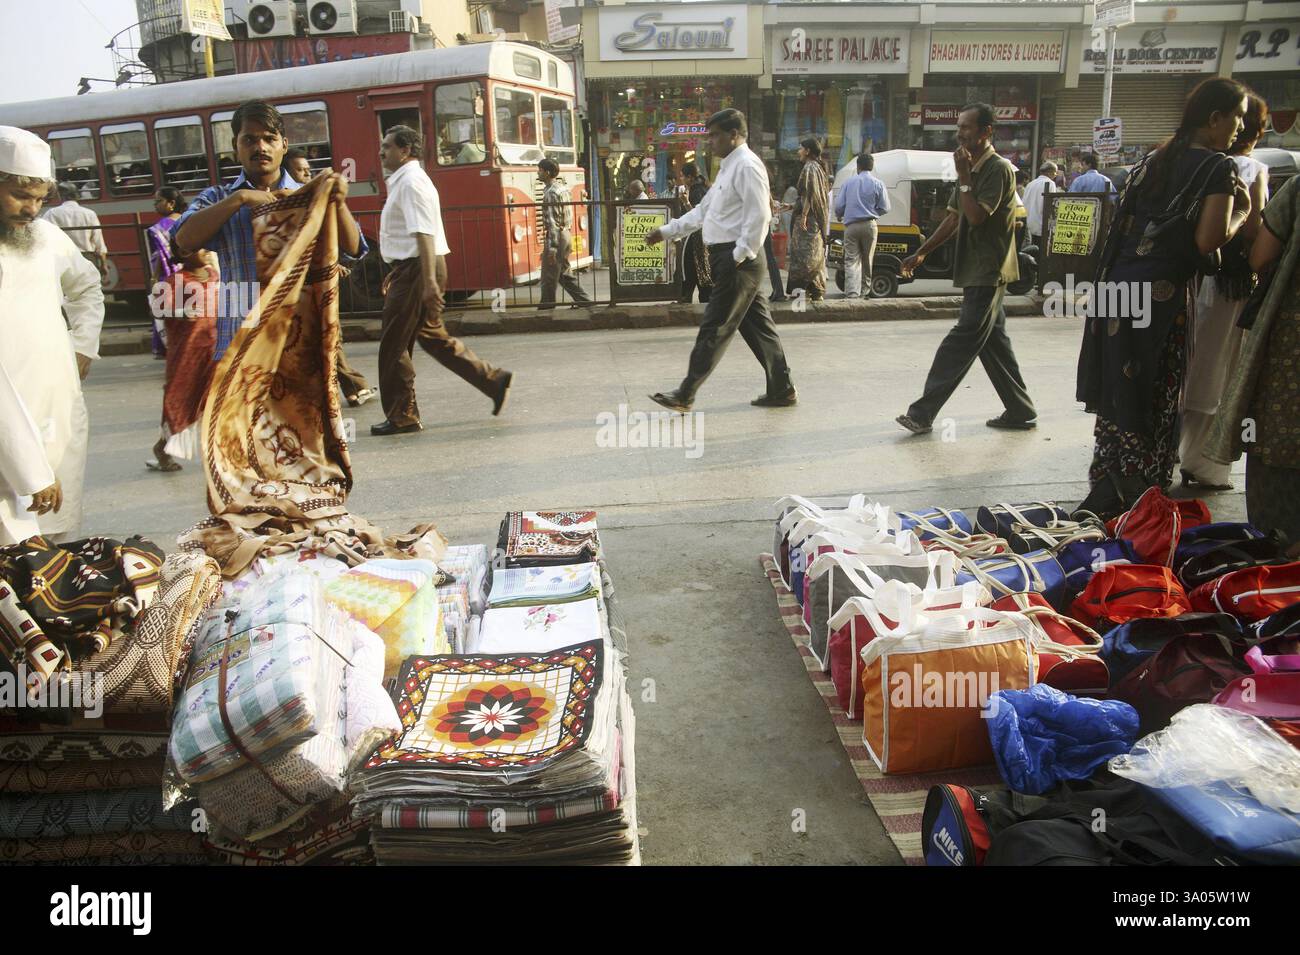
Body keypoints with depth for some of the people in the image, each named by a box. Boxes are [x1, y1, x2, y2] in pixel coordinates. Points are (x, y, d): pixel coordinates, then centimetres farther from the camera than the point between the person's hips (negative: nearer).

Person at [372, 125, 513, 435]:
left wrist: (428, 280, -28)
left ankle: (401, 417, 9)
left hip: (417, 270, -10)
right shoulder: (404, 181, 20)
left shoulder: (411, 182, -13)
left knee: (393, 345, -1)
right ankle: (493, 380, 15)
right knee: (432, 337, 15)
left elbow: (423, 234, -22)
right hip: (412, 269, 10)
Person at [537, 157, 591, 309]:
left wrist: (551, 248, -23)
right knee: (564, 274, 16)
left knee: (548, 278, -1)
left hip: (556, 237, -10)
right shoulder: (560, 189, 15)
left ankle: (546, 309, 6)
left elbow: (552, 222, -21)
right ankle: (585, 301, 15)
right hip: (565, 234, 10)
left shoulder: (551, 193, -15)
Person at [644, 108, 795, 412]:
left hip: (737, 261, -10)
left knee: (714, 329, -6)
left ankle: (685, 396, -1)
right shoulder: (729, 167, 20)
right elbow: (703, 211, 25)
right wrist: (666, 232, 22)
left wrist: (739, 255, -21)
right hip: (726, 258, 10)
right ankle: (781, 390, 17)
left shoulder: (747, 166, -12)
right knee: (756, 325, 11)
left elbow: (759, 216, -20)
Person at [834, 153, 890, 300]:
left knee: (851, 261, -3)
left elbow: (839, 205, 4)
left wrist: (839, 216, 25)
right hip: (869, 225, 0)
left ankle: (852, 293, -18)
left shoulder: (849, 183, 4)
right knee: (867, 261, 11)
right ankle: (864, 292, 18)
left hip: (851, 226, 0)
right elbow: (884, 208, 3)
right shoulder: (878, 184, 1)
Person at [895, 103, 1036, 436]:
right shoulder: (971, 169, 16)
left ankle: (924, 412, -11)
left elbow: (977, 216, -23)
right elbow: (954, 219, 20)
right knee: (992, 341, 11)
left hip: (988, 273, -10)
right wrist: (921, 253, 16)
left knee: (963, 341, -10)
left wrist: (964, 177, -16)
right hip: (977, 271, 10)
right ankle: (1020, 411, 19)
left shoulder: (999, 169, -13)